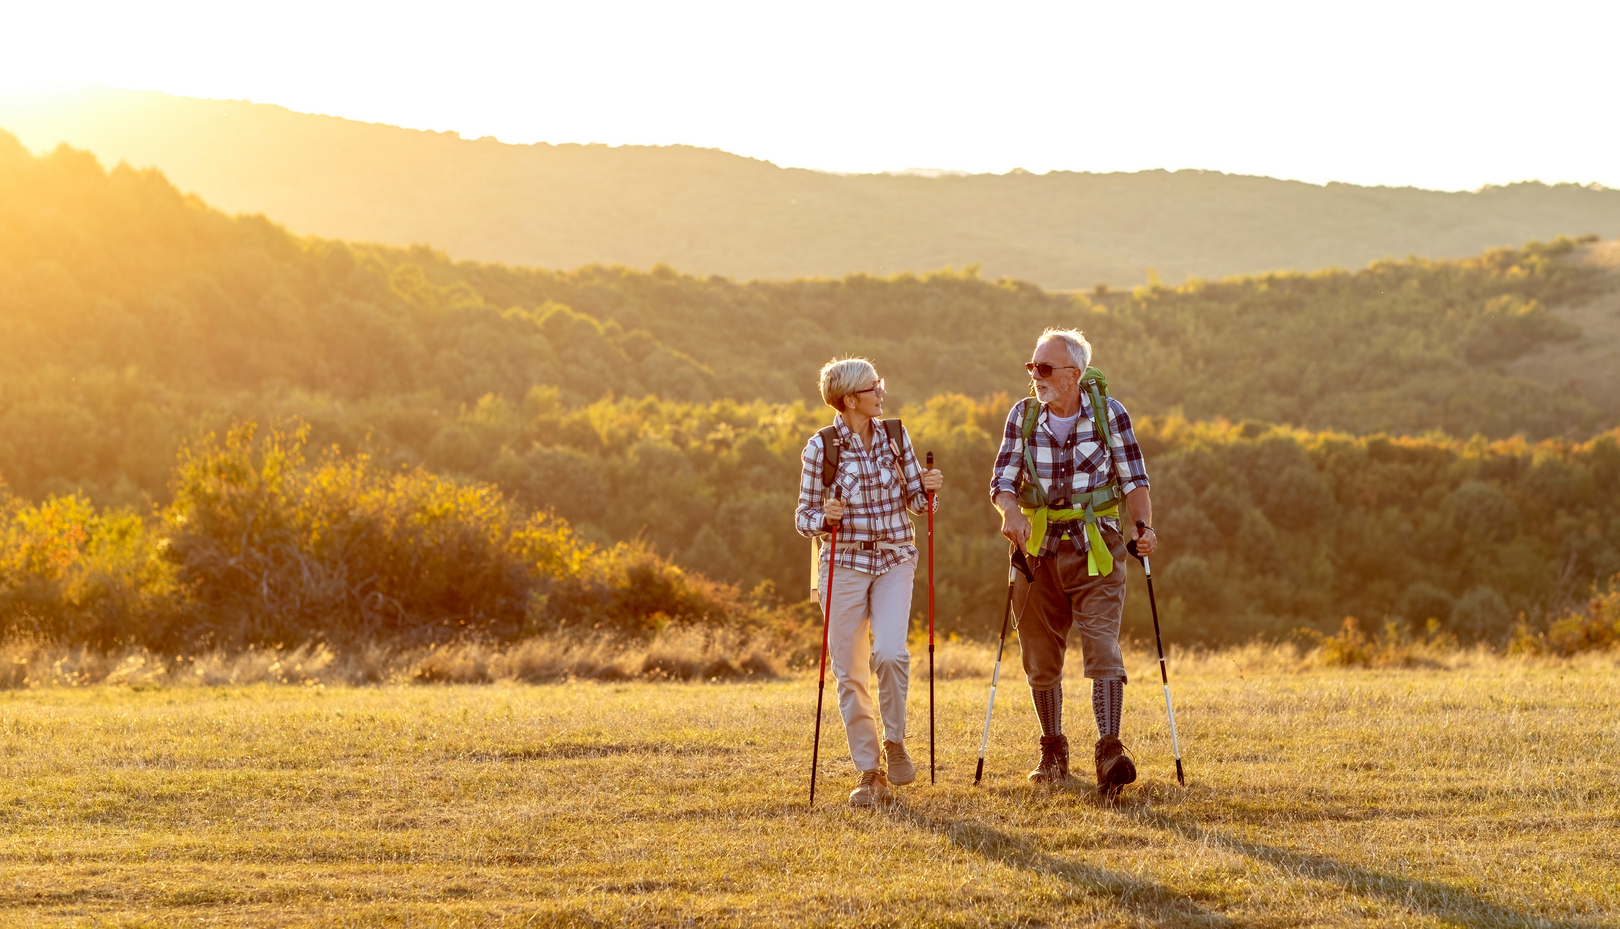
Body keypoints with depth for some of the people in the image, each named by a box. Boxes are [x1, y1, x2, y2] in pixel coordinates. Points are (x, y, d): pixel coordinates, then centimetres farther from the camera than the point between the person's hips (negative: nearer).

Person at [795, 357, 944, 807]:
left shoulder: (895, 437, 4)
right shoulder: (821, 446, -4)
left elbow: (913, 499, 11)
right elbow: (804, 517, 0)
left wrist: (928, 489, -10)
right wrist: (824, 517, -21)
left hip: (894, 559, 1)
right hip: (844, 563, -1)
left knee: (890, 652, -20)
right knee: (850, 672, -1)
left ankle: (895, 742, 3)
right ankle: (869, 772, 10)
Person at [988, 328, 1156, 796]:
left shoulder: (1109, 413, -5)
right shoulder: (1023, 416, 2)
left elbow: (1134, 481, -3)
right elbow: (1003, 479, -1)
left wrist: (1143, 526, -21)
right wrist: (1010, 511, -24)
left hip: (1096, 551, -3)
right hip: (1040, 551, 3)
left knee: (1102, 646, -17)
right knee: (1040, 657, 10)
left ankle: (1110, 753, -24)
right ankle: (1053, 752, 26)